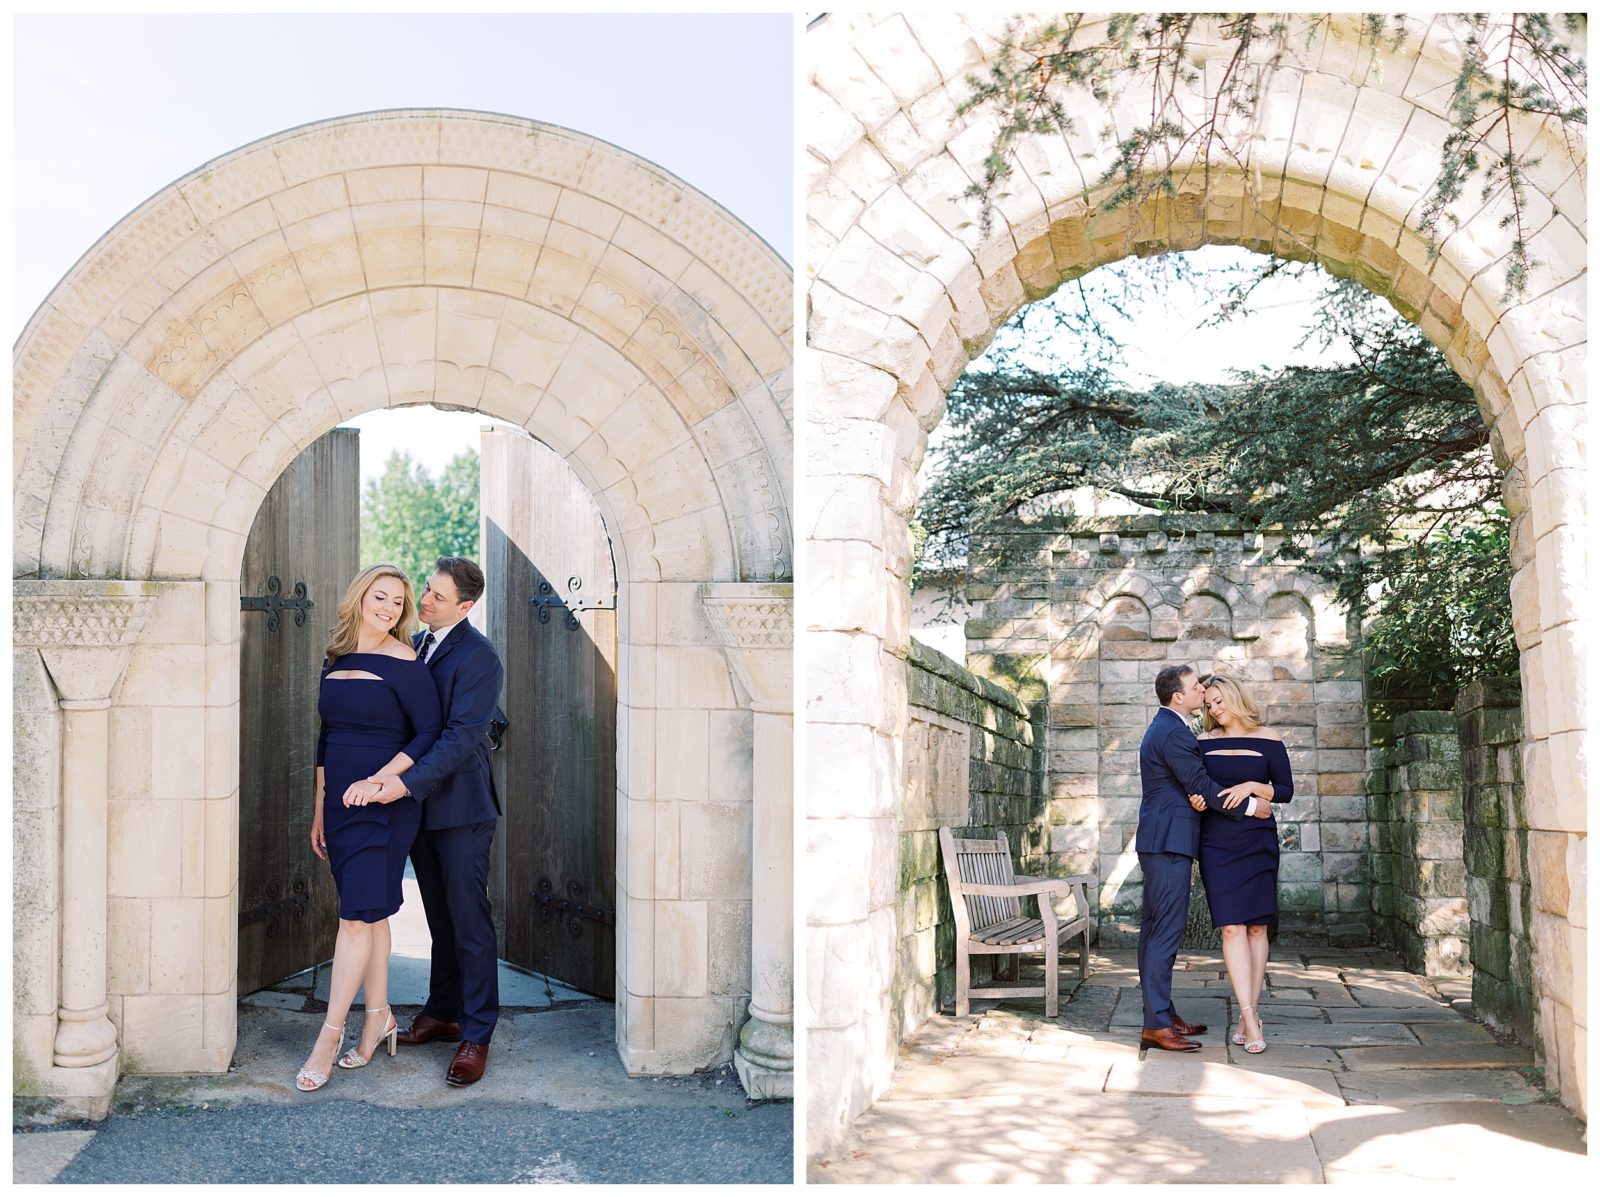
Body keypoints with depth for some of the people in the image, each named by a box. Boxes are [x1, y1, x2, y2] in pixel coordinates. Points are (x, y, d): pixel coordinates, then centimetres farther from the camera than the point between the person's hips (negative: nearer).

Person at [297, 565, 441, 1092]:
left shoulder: (404, 664, -9)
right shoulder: (335, 659, 10)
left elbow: (428, 734, -10)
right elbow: (327, 737, 16)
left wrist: (379, 781, -19)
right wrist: (319, 809, 16)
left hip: (383, 806, -6)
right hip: (341, 805, 6)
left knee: (357, 916, -6)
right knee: (370, 912, 13)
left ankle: (330, 1034, 0)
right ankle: (379, 1016, 23)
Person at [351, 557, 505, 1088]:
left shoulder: (478, 657, -15)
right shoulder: (415, 646, 12)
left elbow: (462, 736, -21)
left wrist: (408, 781, -28)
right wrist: (389, 776, 7)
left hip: (461, 808, -8)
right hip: (421, 805, 8)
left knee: (470, 922, -2)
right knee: (440, 918, 17)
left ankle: (476, 1035, 4)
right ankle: (442, 1012, 28)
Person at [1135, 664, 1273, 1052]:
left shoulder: (1163, 728, 18)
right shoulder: (1174, 733, -16)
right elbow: (1201, 785, -17)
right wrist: (1249, 806, -8)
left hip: (1158, 842, 11)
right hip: (1169, 843, -11)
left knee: (1155, 929, 13)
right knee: (1167, 931, -10)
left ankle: (1161, 1013, 20)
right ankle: (1156, 1025, -9)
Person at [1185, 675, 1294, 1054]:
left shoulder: (1267, 739, 2)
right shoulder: (1204, 741, 9)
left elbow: (1286, 790, 1)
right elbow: (1194, 787, 14)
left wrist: (1253, 786, -15)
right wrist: (1196, 800, -8)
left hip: (1257, 841, -1)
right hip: (1217, 842, 1)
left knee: (1256, 926, 1)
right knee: (1232, 927, -9)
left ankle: (1249, 1013, 8)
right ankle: (1250, 1018, -10)